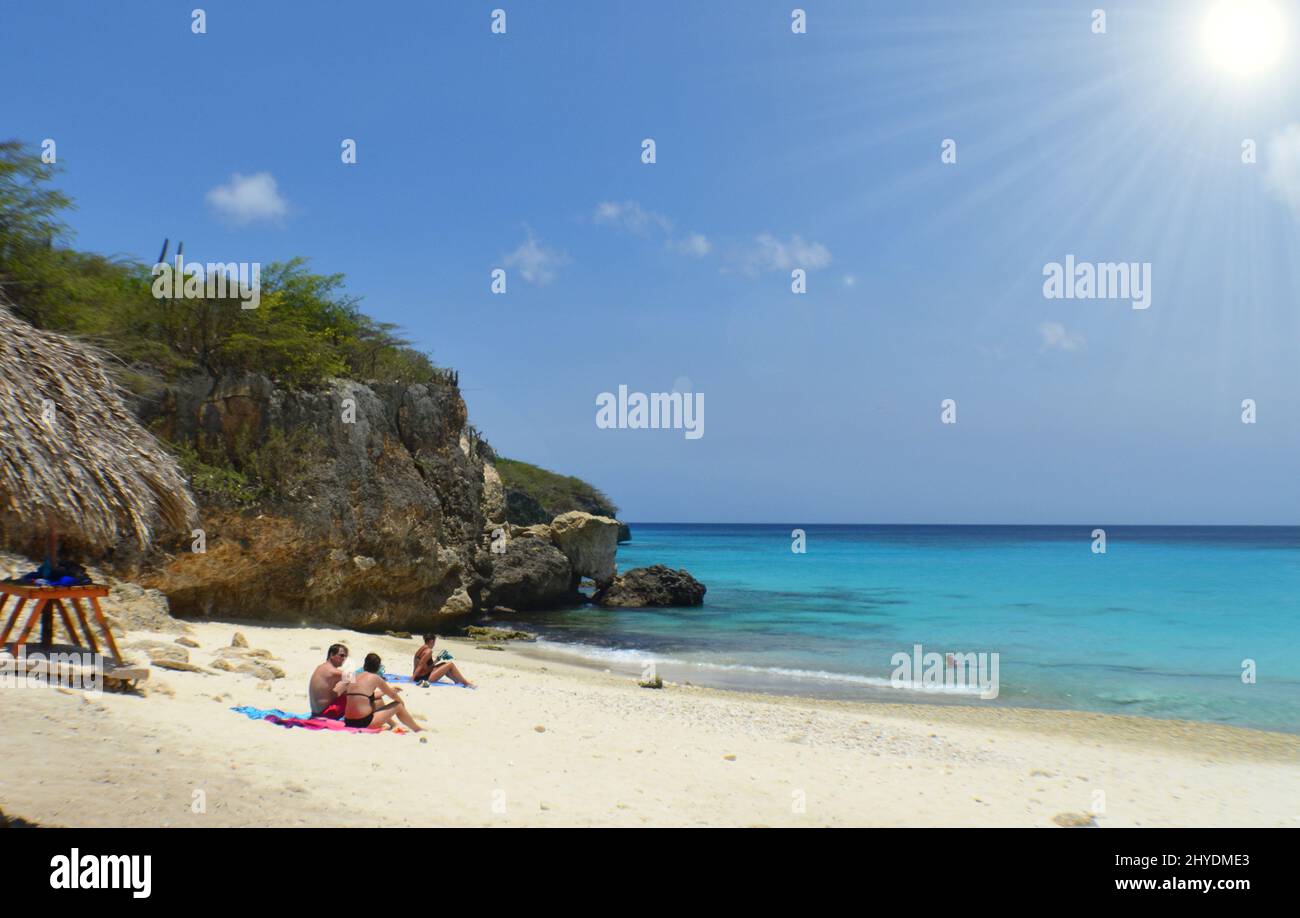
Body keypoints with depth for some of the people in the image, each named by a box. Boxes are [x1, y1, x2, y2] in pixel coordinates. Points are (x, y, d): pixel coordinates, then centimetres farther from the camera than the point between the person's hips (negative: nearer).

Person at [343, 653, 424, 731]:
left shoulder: (355, 677, 13)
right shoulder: (375, 678, -5)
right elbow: (393, 695, 8)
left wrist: (389, 690, 41)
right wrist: (402, 703, 30)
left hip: (349, 722, 7)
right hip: (364, 722, -7)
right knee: (398, 706, 11)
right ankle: (418, 731, 23)